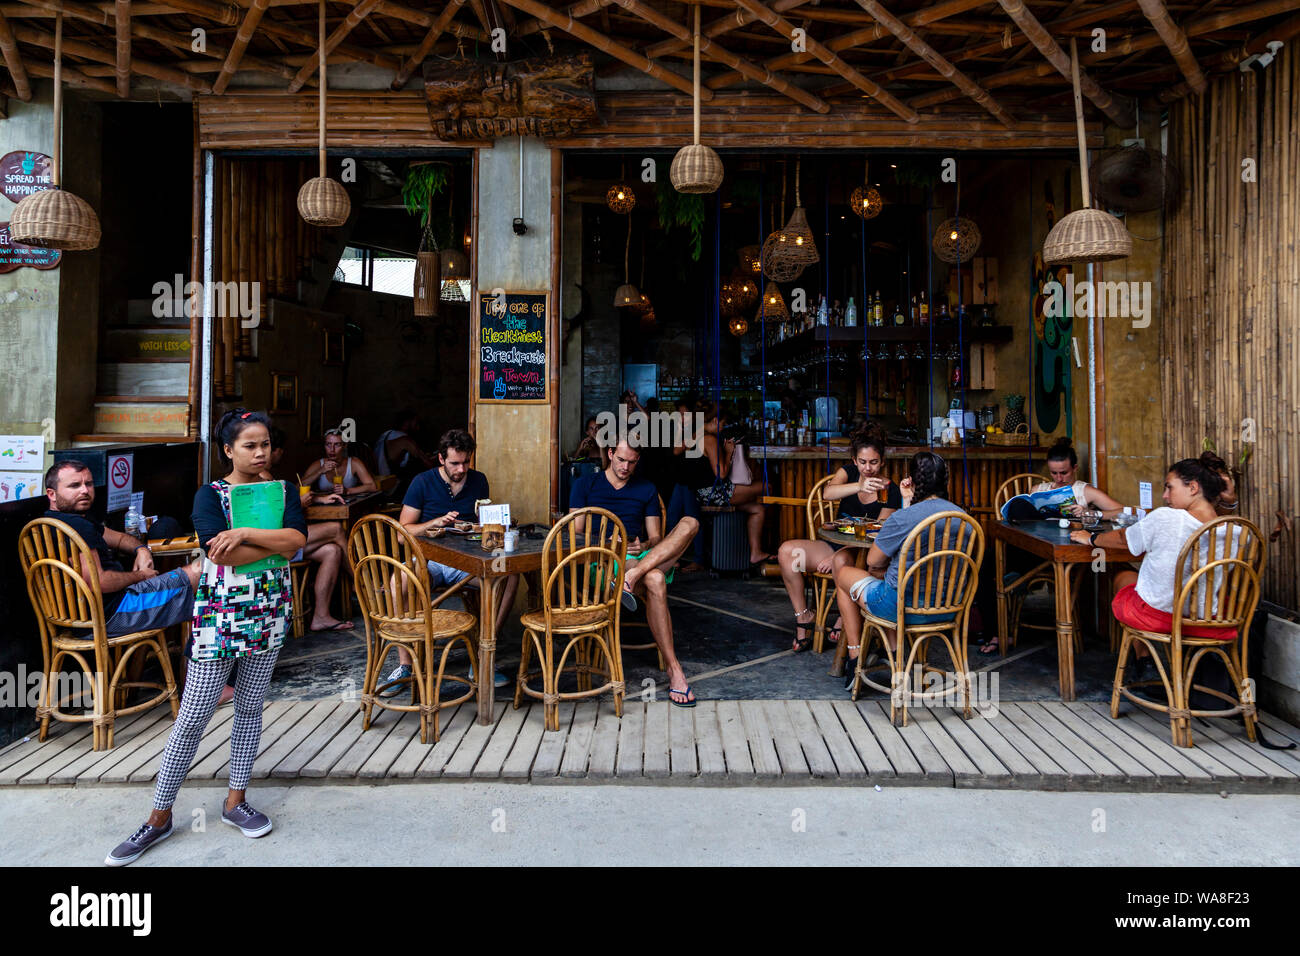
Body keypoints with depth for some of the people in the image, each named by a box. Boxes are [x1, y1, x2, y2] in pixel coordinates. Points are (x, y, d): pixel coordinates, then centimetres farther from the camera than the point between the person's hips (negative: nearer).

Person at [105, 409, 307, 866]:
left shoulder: (282, 490, 5)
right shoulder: (209, 495, -4)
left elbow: (298, 537, -12)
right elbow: (219, 552, -20)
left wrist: (245, 533, -20)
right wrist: (276, 541, -14)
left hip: (268, 614, 3)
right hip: (218, 617, -3)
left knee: (250, 709, 12)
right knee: (192, 717, 1)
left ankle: (236, 801, 26)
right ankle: (160, 817, 16)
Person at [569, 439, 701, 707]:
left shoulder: (646, 490, 20)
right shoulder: (585, 485, 13)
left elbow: (656, 538, 14)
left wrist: (644, 546, -10)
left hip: (644, 556, 4)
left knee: (690, 523, -24)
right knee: (654, 581, -37)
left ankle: (631, 577, -41)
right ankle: (673, 668, -33)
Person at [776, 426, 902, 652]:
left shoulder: (890, 492, -7)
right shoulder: (849, 472, 1)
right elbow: (827, 493, -20)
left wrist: (835, 557, -18)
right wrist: (859, 486, -40)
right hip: (836, 544, 4)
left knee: (842, 561, -39)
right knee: (787, 551, -18)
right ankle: (803, 617, -8)